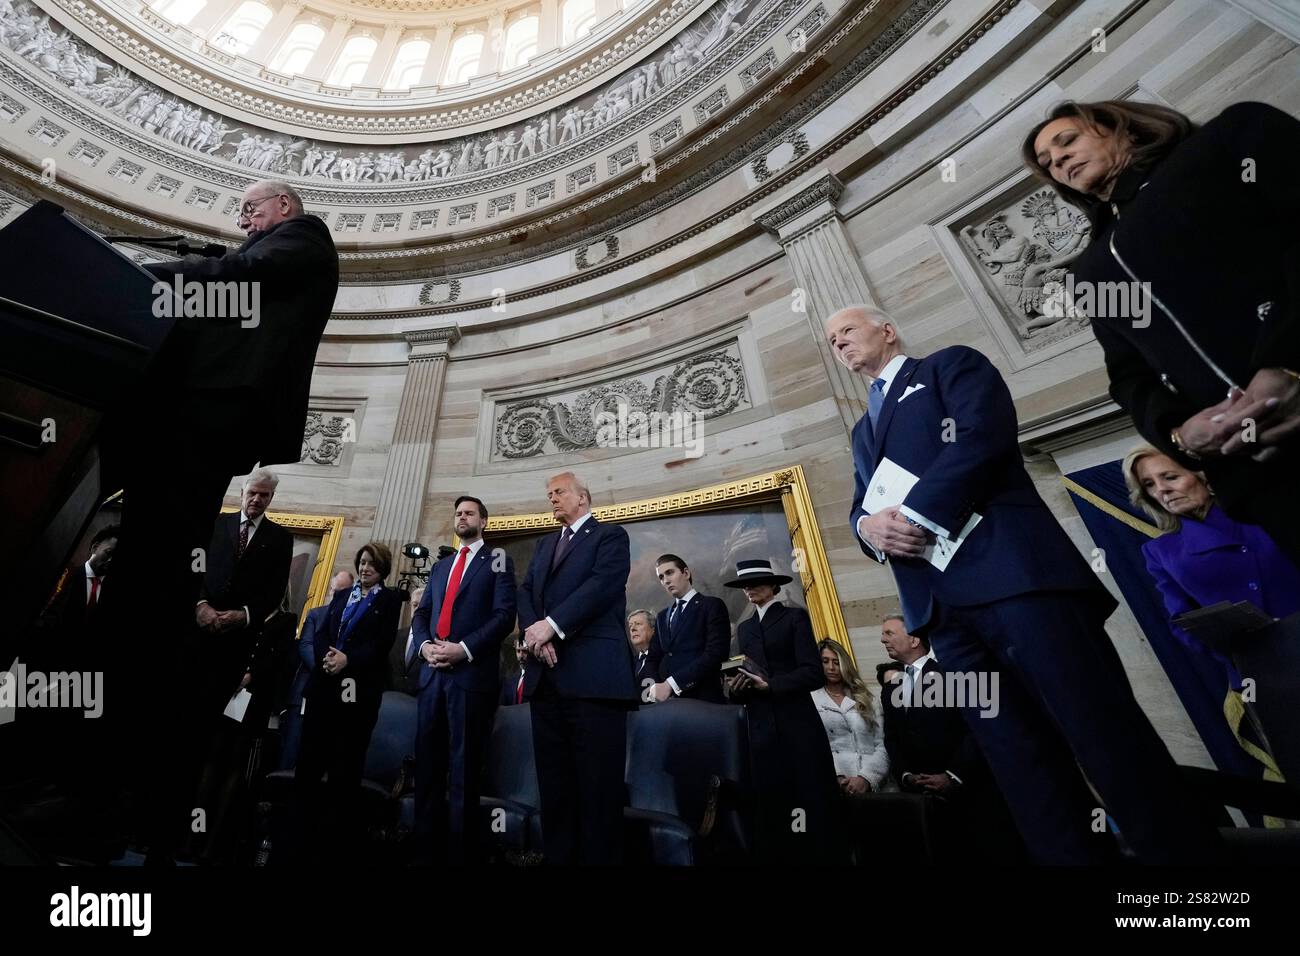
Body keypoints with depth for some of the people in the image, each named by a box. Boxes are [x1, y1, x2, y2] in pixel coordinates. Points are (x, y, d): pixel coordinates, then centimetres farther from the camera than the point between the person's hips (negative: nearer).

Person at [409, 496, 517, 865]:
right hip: (433, 673, 6)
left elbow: (505, 614, -9)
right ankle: (426, 847, 25)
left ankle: (460, 851, 16)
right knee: (428, 765, 11)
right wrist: (424, 644, -5)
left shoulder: (497, 561, 2)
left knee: (463, 768, 3)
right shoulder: (440, 566, 21)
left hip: (472, 674, -5)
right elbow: (421, 613, 16)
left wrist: (464, 649, -17)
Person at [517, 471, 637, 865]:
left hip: (592, 673, -6)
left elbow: (603, 585, -12)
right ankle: (557, 855, 25)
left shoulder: (610, 535, 3)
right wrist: (533, 630, -7)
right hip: (546, 674, 6)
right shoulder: (544, 544, 24)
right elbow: (525, 592, 13)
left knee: (597, 780, 0)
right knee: (553, 779, 13)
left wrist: (552, 624, -17)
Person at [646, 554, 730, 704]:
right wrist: (654, 687, -6)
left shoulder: (713, 606, -2)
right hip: (665, 700, 5)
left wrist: (671, 684, -17)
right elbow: (654, 658, 15)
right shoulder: (662, 616, 18)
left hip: (702, 698, -4)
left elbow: (715, 653, -13)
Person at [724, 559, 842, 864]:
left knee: (810, 804, 1)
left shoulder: (795, 617, 0)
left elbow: (813, 673, -10)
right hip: (761, 730, 5)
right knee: (770, 807, 8)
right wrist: (736, 688, -5)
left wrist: (769, 684, -17)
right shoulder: (744, 627, 16)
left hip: (798, 727, -4)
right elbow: (747, 677, 16)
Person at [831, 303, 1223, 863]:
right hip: (939, 602, 6)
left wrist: (913, 515, -13)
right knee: (1019, 758, 6)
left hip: (1009, 566, -5)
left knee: (1101, 728, -4)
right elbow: (859, 507, 20)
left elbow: (982, 434, -7)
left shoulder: (950, 365, 13)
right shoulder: (863, 429, 30)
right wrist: (869, 524, -4)